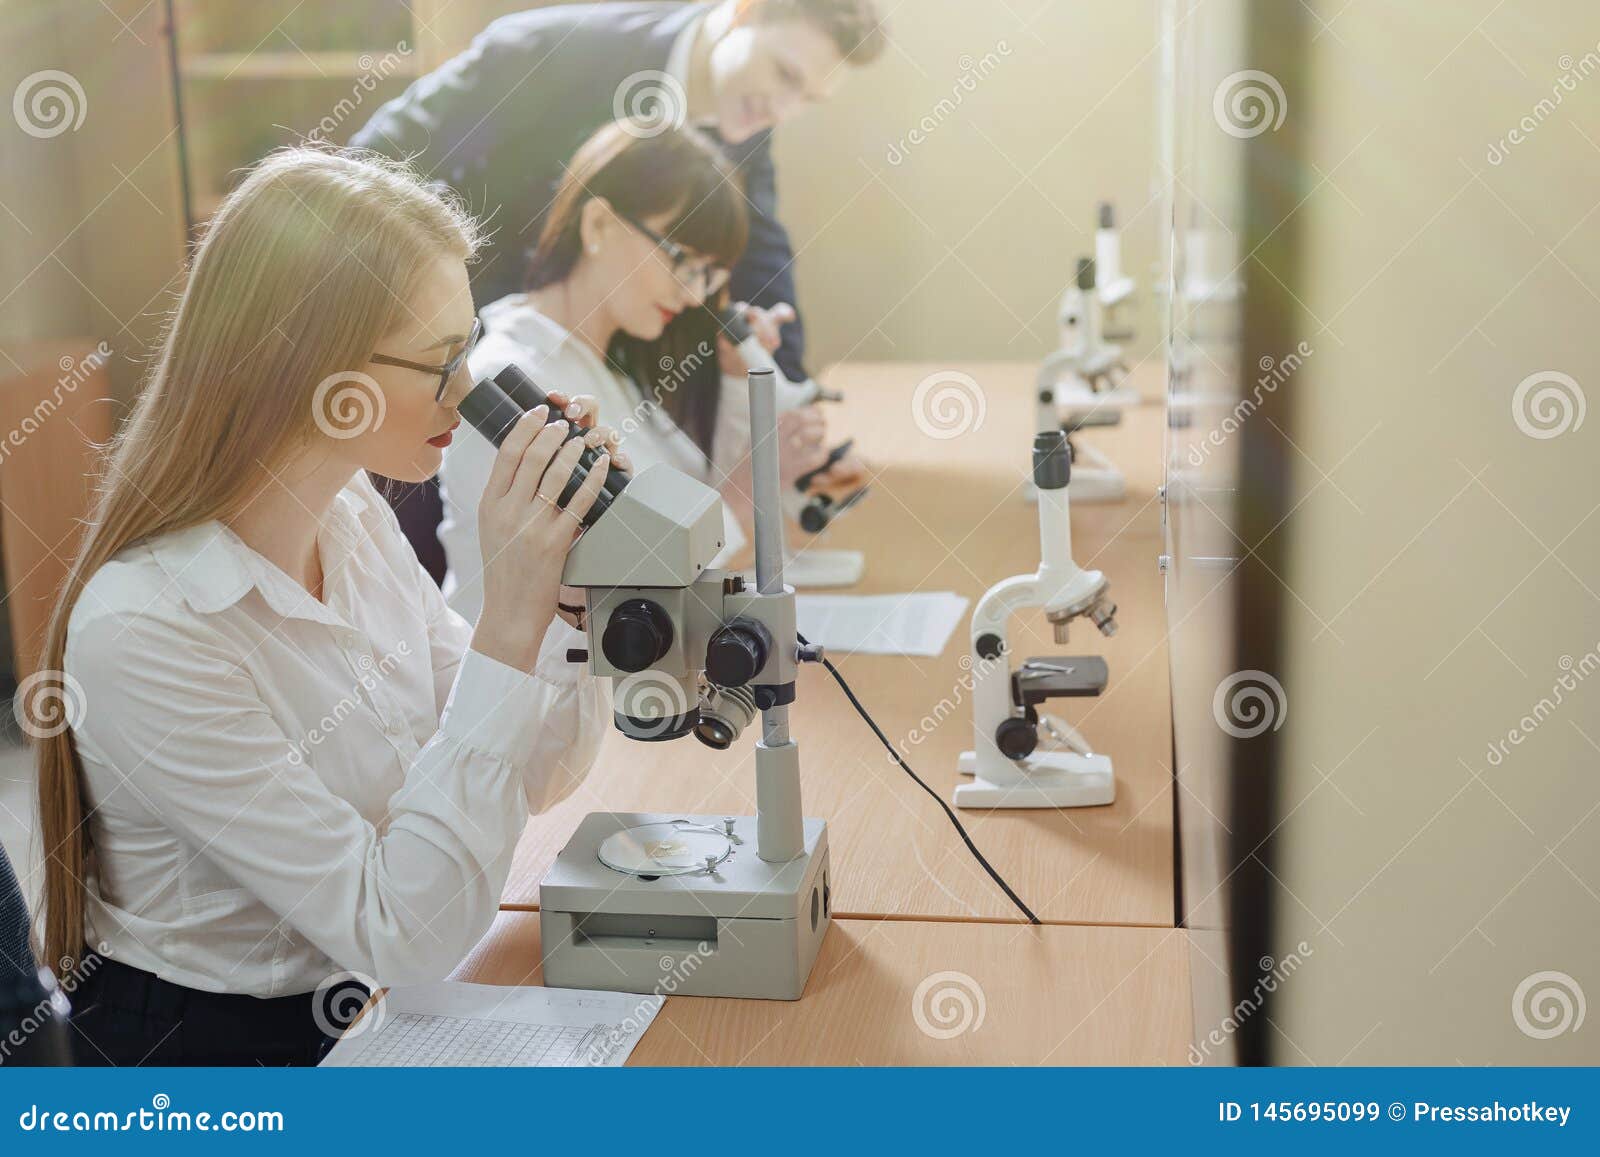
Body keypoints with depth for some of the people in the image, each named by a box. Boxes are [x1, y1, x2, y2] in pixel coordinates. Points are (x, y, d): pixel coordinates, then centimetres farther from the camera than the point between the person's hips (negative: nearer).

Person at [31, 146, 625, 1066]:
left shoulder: (352, 514, -3)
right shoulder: (143, 633, -25)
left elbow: (538, 775, 2)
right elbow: (404, 936, -25)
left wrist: (563, 570, -13)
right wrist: (510, 622, -30)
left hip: (378, 1008, 7)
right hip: (218, 1052, -6)